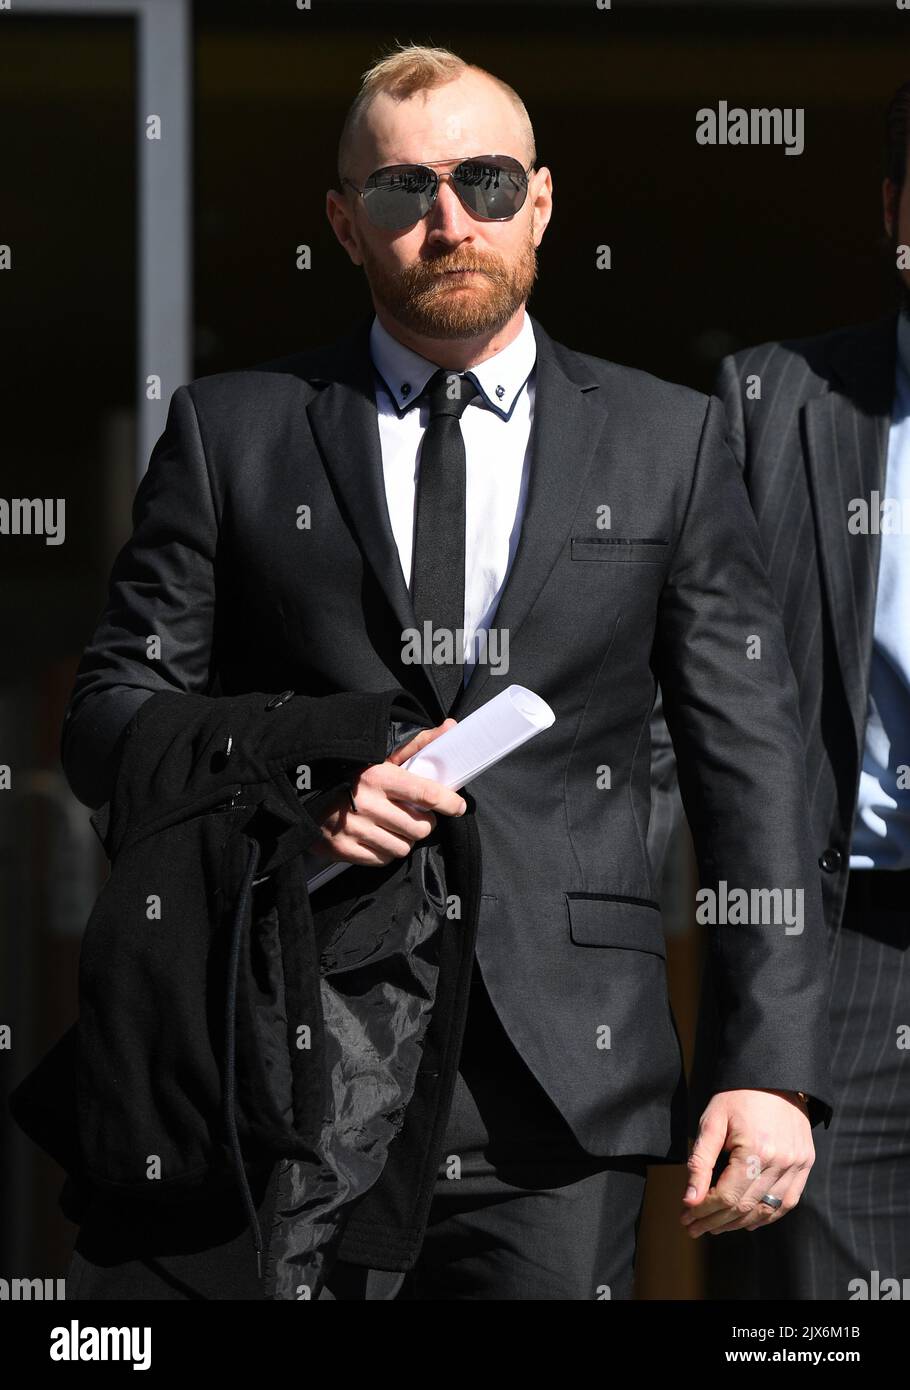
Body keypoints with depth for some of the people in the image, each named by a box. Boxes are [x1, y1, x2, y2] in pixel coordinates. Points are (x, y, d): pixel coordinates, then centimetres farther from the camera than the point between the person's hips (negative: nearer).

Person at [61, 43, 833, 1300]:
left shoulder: (668, 442, 11)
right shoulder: (232, 431, 10)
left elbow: (751, 768, 7)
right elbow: (112, 715, 9)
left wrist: (774, 1066, -3)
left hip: (562, 1095, 0)